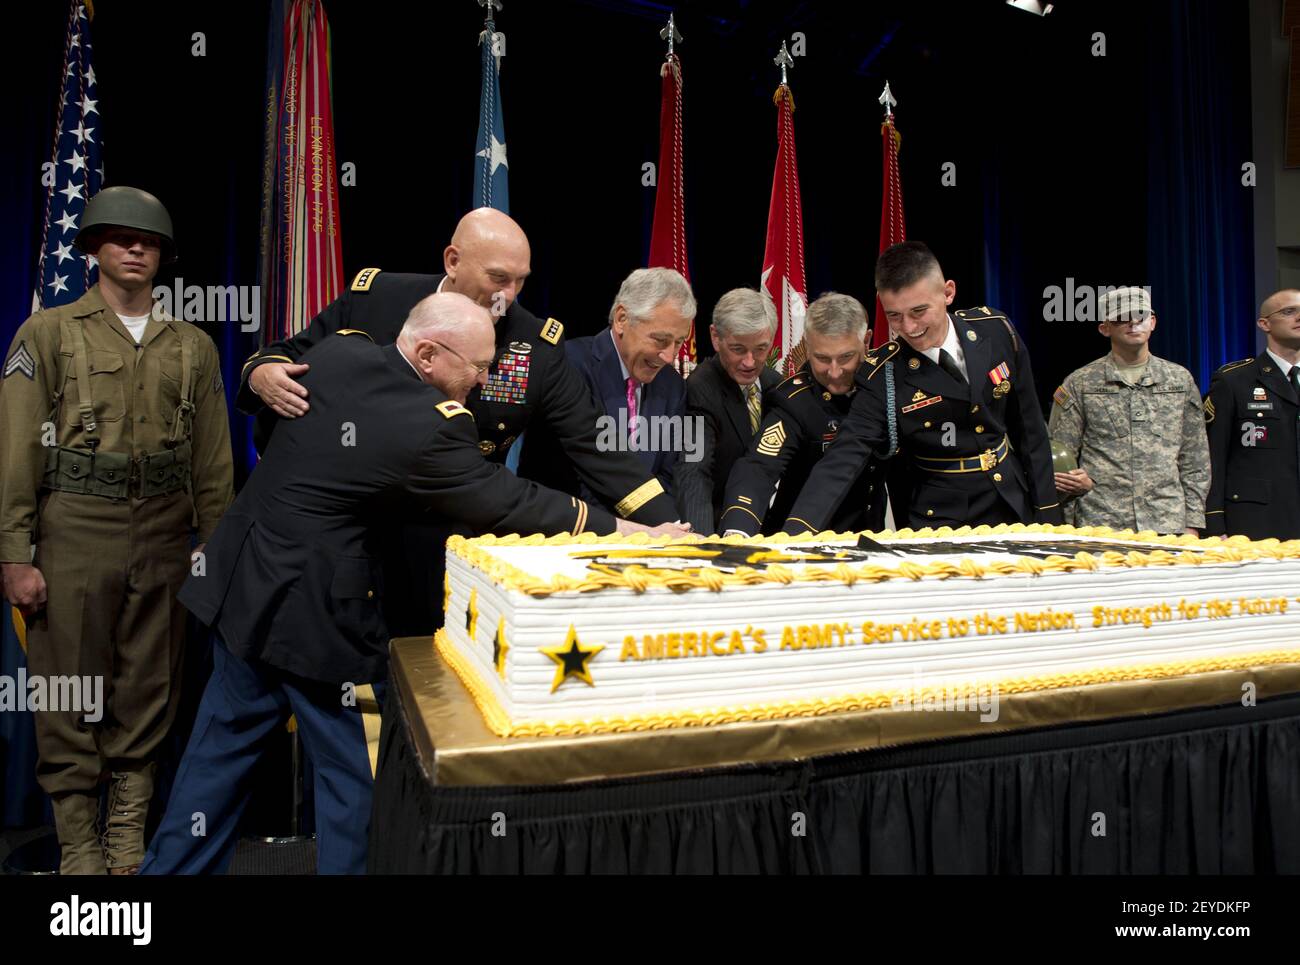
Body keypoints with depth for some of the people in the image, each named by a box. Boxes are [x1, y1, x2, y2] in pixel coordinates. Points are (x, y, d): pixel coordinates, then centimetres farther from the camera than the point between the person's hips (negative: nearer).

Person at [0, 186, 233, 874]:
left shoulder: (193, 347, 11)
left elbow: (214, 461, 11)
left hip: (164, 538, 3)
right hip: (74, 533, -2)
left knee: (149, 693, 8)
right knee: (71, 691, 3)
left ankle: (130, 837, 21)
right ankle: (78, 847, 16)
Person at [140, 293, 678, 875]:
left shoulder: (336, 352, -2)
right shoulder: (431, 424, -23)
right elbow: (506, 502, -16)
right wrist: (628, 531, -9)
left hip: (245, 582, 9)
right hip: (315, 606, -8)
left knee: (222, 744, 22)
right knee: (354, 767, 8)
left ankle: (170, 864, 37)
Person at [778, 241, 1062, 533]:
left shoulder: (996, 330, -8)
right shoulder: (881, 376, -17)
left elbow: (1029, 427, 1)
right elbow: (843, 458, -25)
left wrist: (1048, 512, 3)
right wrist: (795, 531, -39)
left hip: (1014, 509, 3)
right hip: (938, 523, -3)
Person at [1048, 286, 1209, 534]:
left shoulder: (1180, 379, 13)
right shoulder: (1079, 384, 5)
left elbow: (1195, 460, 14)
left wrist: (1192, 524, 7)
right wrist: (1071, 532, -3)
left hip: (1169, 525, 2)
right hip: (1099, 527, -2)